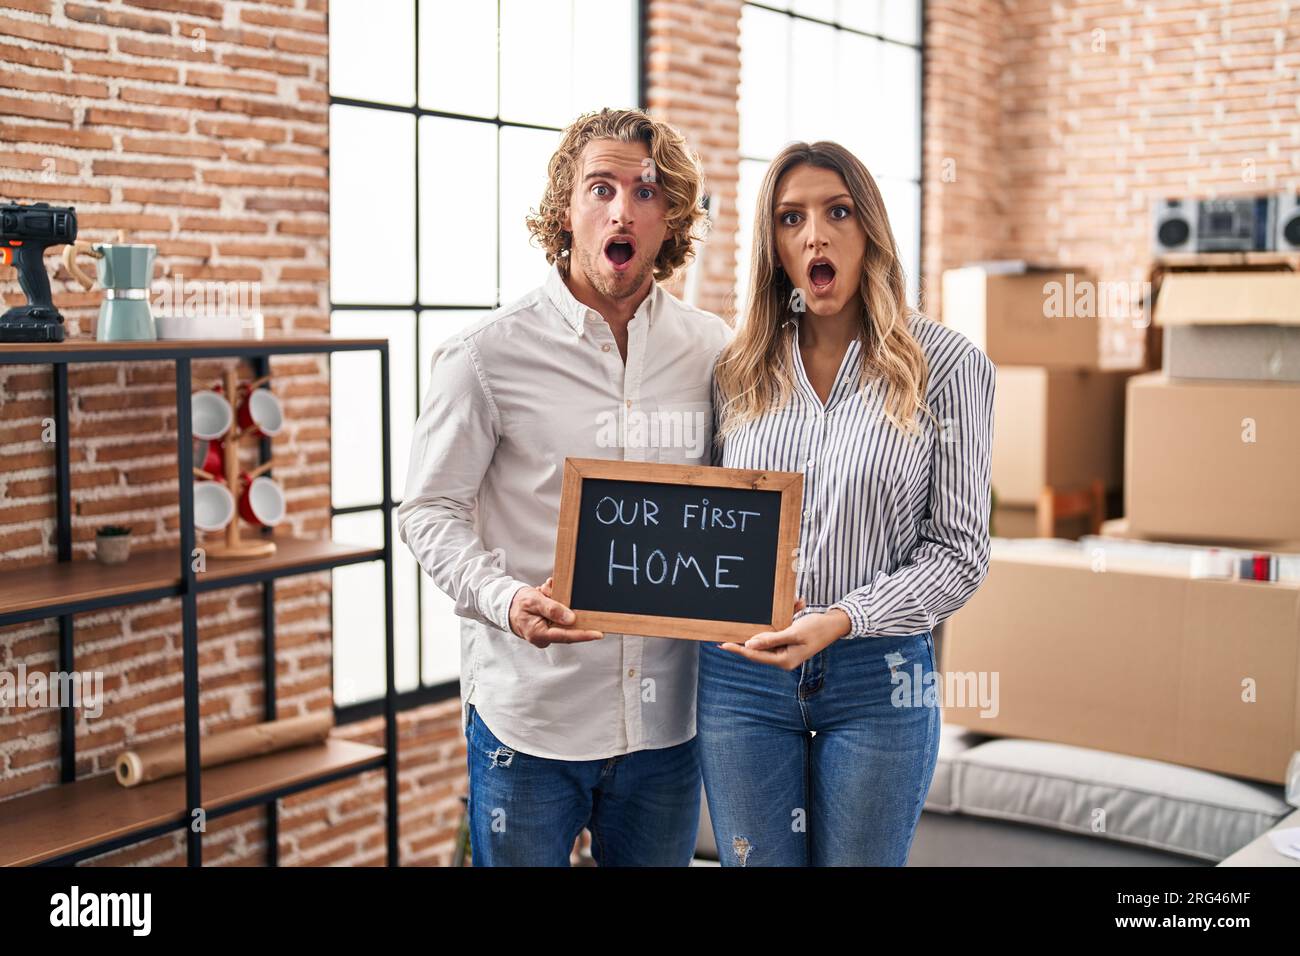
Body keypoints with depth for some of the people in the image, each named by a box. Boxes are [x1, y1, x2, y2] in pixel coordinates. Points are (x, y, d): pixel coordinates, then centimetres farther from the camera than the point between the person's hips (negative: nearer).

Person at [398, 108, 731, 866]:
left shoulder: (713, 350, 4)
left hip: (667, 715, 3)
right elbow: (431, 512, -3)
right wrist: (506, 599, -21)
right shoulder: (489, 355, -6)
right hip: (529, 714, -3)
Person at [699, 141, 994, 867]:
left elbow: (960, 549, -6)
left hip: (878, 677, -2)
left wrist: (841, 619, -18)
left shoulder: (946, 364, -5)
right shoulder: (741, 370, 5)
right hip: (742, 671, 3)